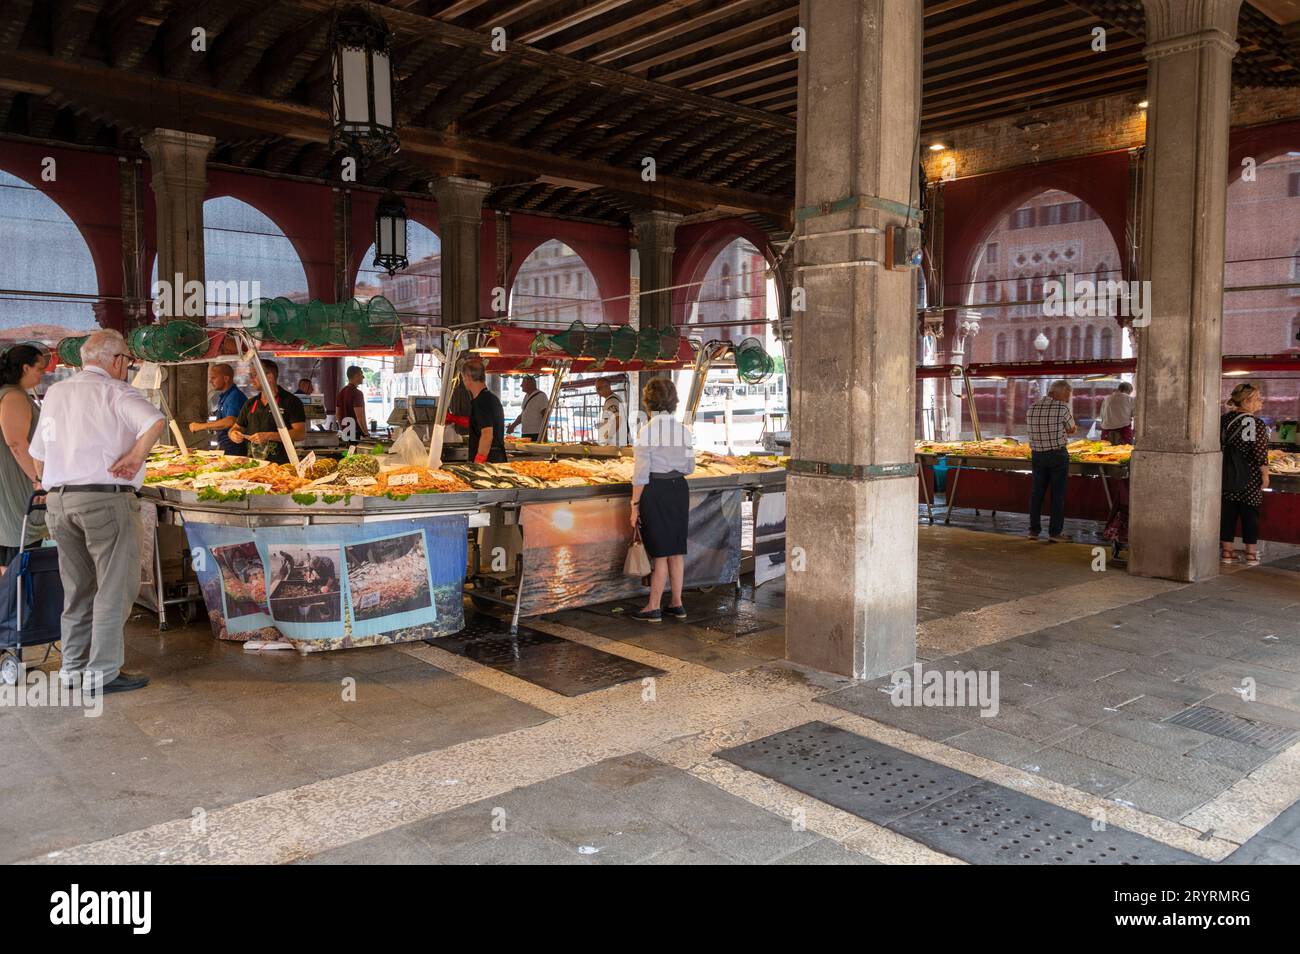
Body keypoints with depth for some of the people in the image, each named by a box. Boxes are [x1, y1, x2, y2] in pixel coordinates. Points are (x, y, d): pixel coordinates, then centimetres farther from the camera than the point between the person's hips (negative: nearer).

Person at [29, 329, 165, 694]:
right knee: (114, 588, 1)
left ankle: (73, 667, 23)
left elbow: (38, 455, 20)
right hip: (106, 499, -7)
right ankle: (102, 673, 3)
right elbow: (155, 421, -26)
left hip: (58, 500, 7)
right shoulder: (115, 392, -5)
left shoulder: (54, 393, 16)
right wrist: (136, 456, -14)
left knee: (78, 589, 16)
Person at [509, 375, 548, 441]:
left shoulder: (541, 396, -9)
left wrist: (543, 435, -20)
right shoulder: (526, 396, 19)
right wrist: (513, 426, 17)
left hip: (536, 435, -8)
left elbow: (545, 416, -14)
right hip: (524, 434, 9)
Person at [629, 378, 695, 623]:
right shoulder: (684, 430, 2)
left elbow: (641, 473, -14)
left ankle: (653, 608, 13)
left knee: (660, 552, 2)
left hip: (654, 491, -5)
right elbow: (690, 467, 11)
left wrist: (635, 505, -8)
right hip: (679, 488, 5)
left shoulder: (647, 431, -14)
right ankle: (676, 603, 23)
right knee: (676, 550, 14)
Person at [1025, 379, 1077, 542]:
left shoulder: (1031, 408, 4)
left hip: (1037, 454, 4)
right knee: (1058, 494, 4)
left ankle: (1034, 530, 14)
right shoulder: (1062, 408, -12)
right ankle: (1055, 532, 6)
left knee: (1037, 492, 11)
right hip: (1058, 454, -4)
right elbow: (1072, 429, 1)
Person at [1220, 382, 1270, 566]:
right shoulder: (1258, 425, -14)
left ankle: (1227, 551, 14)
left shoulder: (1224, 420, 3)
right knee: (1250, 514, 5)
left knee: (1228, 512, 9)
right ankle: (1251, 554, 11)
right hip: (1250, 478, -5)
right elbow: (1261, 454, -16)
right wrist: (1265, 475, -5)